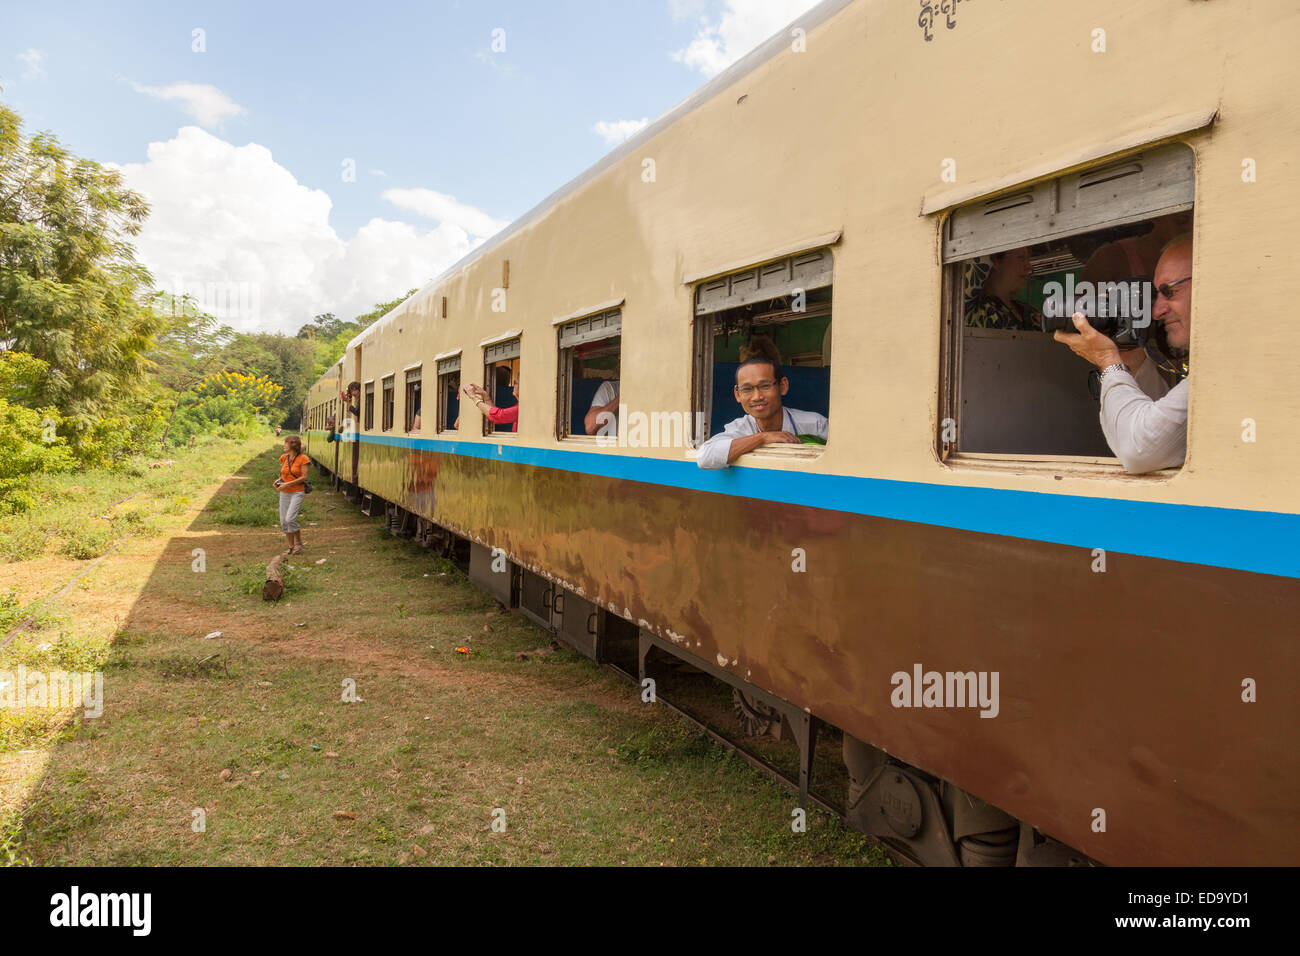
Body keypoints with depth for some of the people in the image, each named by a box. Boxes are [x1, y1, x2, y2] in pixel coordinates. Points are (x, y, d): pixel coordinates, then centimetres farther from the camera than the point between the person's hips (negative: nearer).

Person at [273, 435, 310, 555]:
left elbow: (304, 477, -13)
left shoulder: (303, 459, -8)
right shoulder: (284, 457, 8)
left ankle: (299, 543, 1)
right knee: (284, 521, 3)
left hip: (297, 492, -6)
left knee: (290, 519, -19)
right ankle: (291, 547, 15)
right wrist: (278, 480, 0)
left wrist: (287, 484, -17)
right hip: (284, 493, 6)